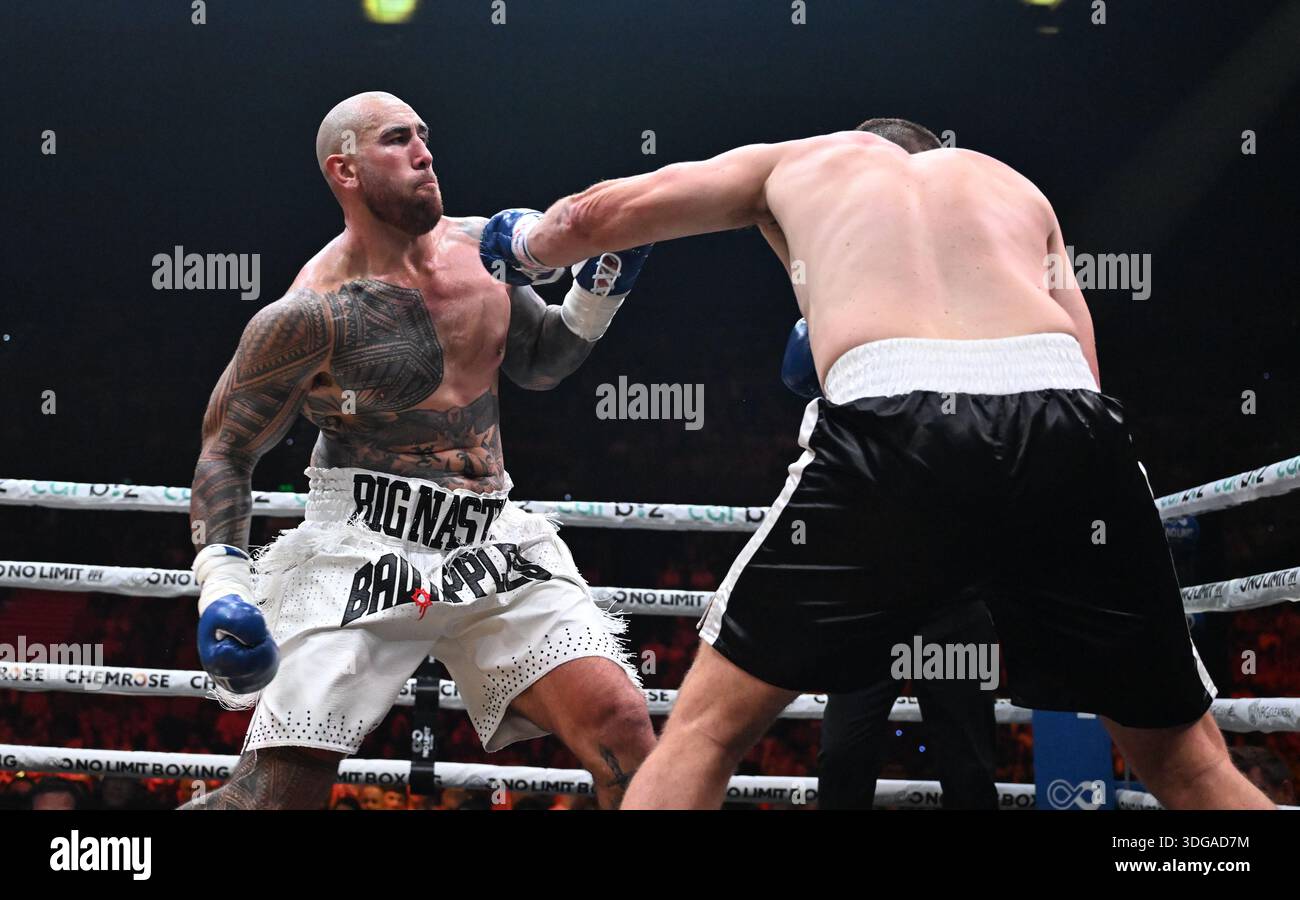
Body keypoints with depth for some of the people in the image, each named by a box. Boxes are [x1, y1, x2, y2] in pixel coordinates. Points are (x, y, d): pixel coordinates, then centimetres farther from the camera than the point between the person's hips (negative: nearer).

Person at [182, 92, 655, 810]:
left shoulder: (478, 246, 7)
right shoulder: (314, 312, -11)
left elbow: (539, 363, 24)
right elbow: (226, 452, -4)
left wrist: (602, 285, 6)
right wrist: (221, 581, -18)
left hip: (492, 541, 5)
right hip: (361, 551, -5)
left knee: (619, 723, -14)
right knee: (280, 785, -12)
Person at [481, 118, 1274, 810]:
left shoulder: (798, 163, 33)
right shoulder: (1014, 185, 36)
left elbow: (603, 214, 34)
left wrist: (522, 244, 57)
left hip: (897, 427, -2)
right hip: (1068, 428, 2)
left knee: (707, 727, 13)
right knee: (1186, 762, 16)